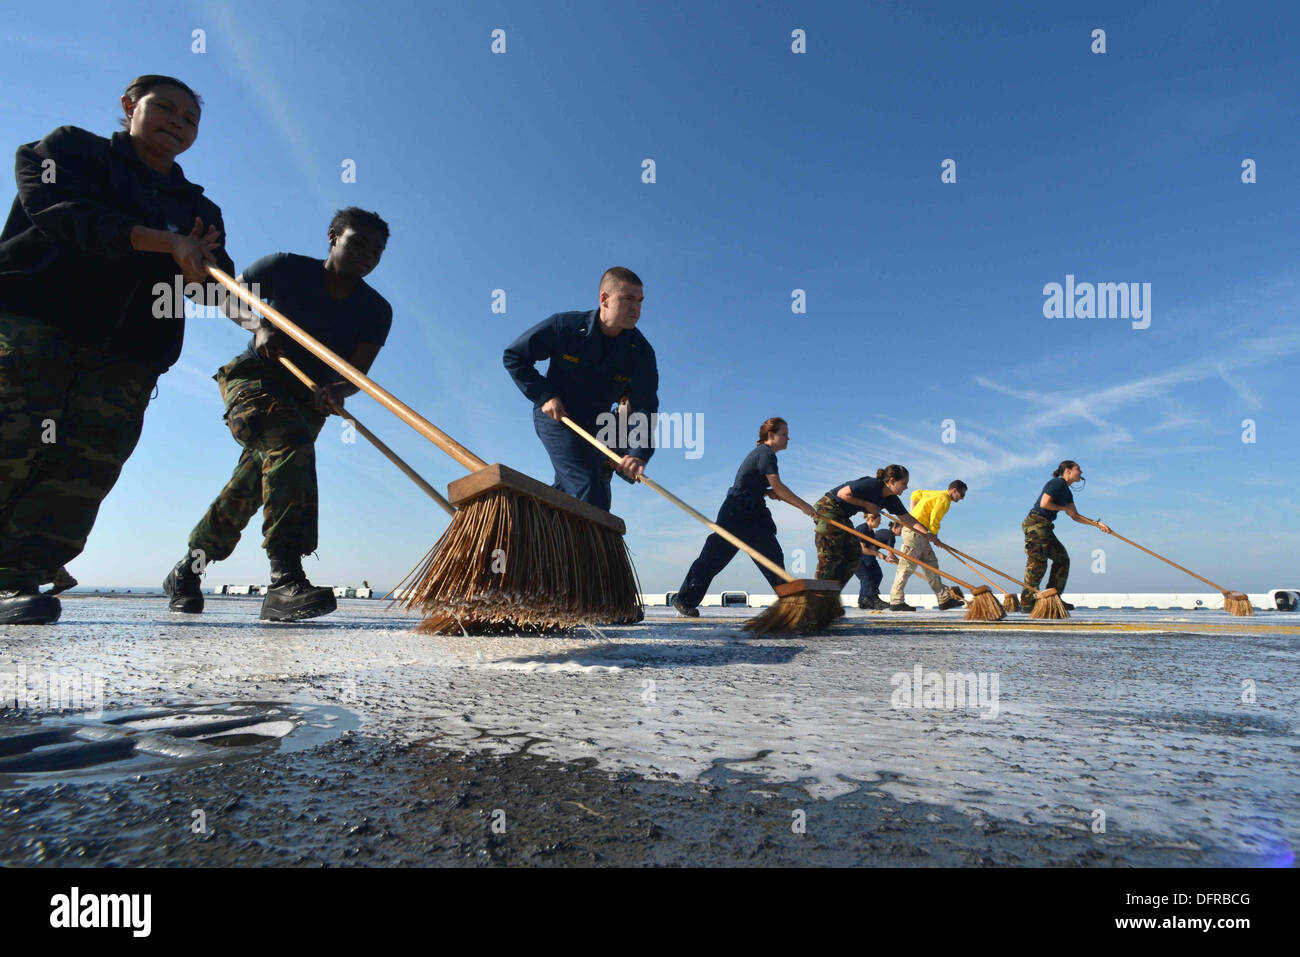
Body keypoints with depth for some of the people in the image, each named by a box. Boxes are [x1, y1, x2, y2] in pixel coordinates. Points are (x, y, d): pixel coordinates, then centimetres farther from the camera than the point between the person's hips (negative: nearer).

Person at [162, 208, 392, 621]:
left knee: (249, 487, 3)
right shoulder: (287, 268, -5)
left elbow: (356, 373, -11)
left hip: (308, 399, 4)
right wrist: (259, 327, -15)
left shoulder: (376, 311, 0)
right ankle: (286, 579, -43)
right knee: (290, 442, -32)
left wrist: (336, 392, -33)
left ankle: (187, 570, 26)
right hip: (254, 377, -4)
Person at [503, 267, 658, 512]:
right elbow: (513, 356, -8)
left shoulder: (641, 352, -14)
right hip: (554, 416, -5)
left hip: (592, 427, 5)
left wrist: (638, 453, -44)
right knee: (588, 491, -20)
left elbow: (644, 407, -26)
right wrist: (544, 396, -19)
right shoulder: (564, 326, -19)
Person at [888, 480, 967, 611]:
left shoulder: (935, 493, 20)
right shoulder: (944, 498, -8)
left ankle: (944, 599, 16)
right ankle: (896, 602, -6)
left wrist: (913, 514, 23)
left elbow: (916, 494, 29)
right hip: (915, 531, -10)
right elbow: (934, 518, -16)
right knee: (907, 567, -8)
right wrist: (934, 535, -2)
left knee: (931, 564, 11)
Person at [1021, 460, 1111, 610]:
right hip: (1035, 524, -10)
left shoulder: (1067, 492, 21)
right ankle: (1027, 603, -9)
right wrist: (1065, 508, -6)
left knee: (1061, 558, 11)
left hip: (1045, 527, 10)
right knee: (1037, 562, -11)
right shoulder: (1057, 483, -9)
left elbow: (1076, 516, 22)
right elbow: (1044, 503, -20)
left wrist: (1097, 524, 14)